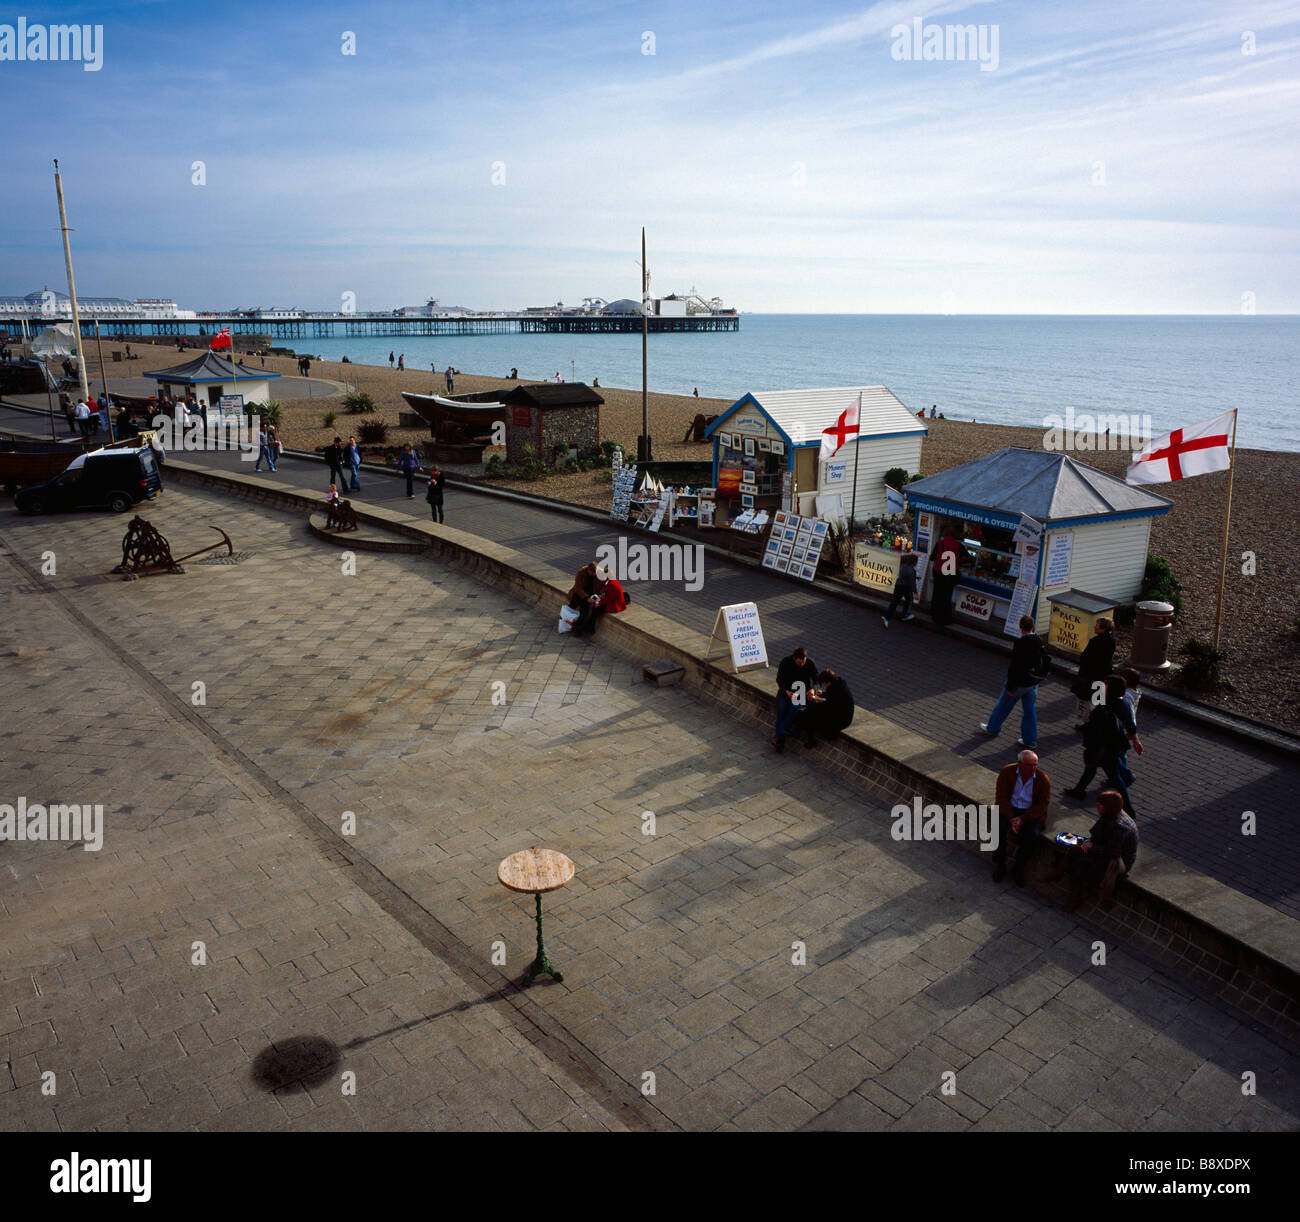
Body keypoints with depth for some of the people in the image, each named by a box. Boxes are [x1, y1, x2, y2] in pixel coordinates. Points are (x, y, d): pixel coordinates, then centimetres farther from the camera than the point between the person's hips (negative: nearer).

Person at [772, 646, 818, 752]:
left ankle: (777, 735, -26)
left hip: (803, 691, 0)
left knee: (795, 707, -29)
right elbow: (779, 679, -4)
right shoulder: (785, 662, -9)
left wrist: (812, 689, -19)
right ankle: (781, 739, -23)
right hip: (787, 689, 0)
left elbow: (816, 679, 3)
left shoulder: (811, 664, -8)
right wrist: (787, 691, -21)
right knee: (781, 707, -27)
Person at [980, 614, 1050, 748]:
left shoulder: (1020, 643, -26)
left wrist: (1009, 686, -16)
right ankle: (1030, 740, 19)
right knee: (1030, 710, 14)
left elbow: (1015, 666, -24)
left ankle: (992, 728, 35)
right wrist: (1038, 679, 18)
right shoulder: (1039, 641, -4)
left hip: (1019, 682, -6)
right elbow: (1044, 662, 6)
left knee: (1004, 705, 15)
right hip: (1033, 682, 6)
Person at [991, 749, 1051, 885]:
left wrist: (1022, 819, -18)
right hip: (1009, 809, 0)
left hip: (1031, 813, 0)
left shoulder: (1043, 779, -8)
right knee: (998, 829, -27)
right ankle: (999, 866, -5)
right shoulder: (1007, 772, -8)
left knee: (1034, 836, -28)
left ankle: (1017, 868, -4)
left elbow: (1042, 805, -7)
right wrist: (1011, 818, -18)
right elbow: (1001, 797, -7)